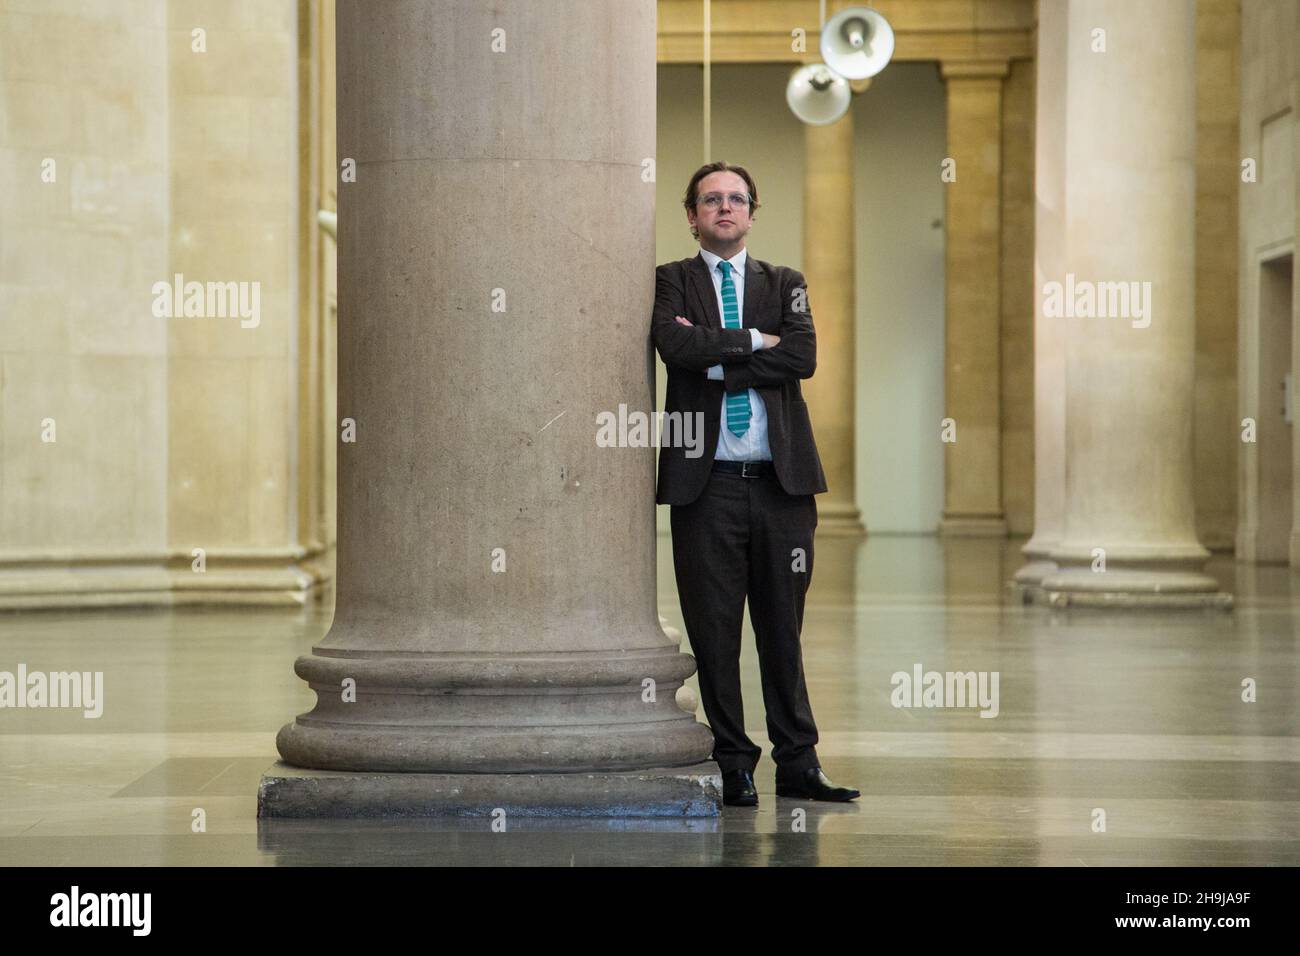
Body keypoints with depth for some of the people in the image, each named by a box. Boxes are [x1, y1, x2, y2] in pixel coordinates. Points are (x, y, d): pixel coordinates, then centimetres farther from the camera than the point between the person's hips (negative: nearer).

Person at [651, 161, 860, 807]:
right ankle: (733, 767, 8)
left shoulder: (784, 285, 14)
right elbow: (676, 345, -13)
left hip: (780, 480, 2)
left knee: (783, 628, 5)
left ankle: (798, 764, 10)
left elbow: (802, 358, -4)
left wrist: (716, 357, -9)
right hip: (707, 482, -2)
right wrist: (753, 340, -6)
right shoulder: (669, 282, 8)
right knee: (714, 632, 1)